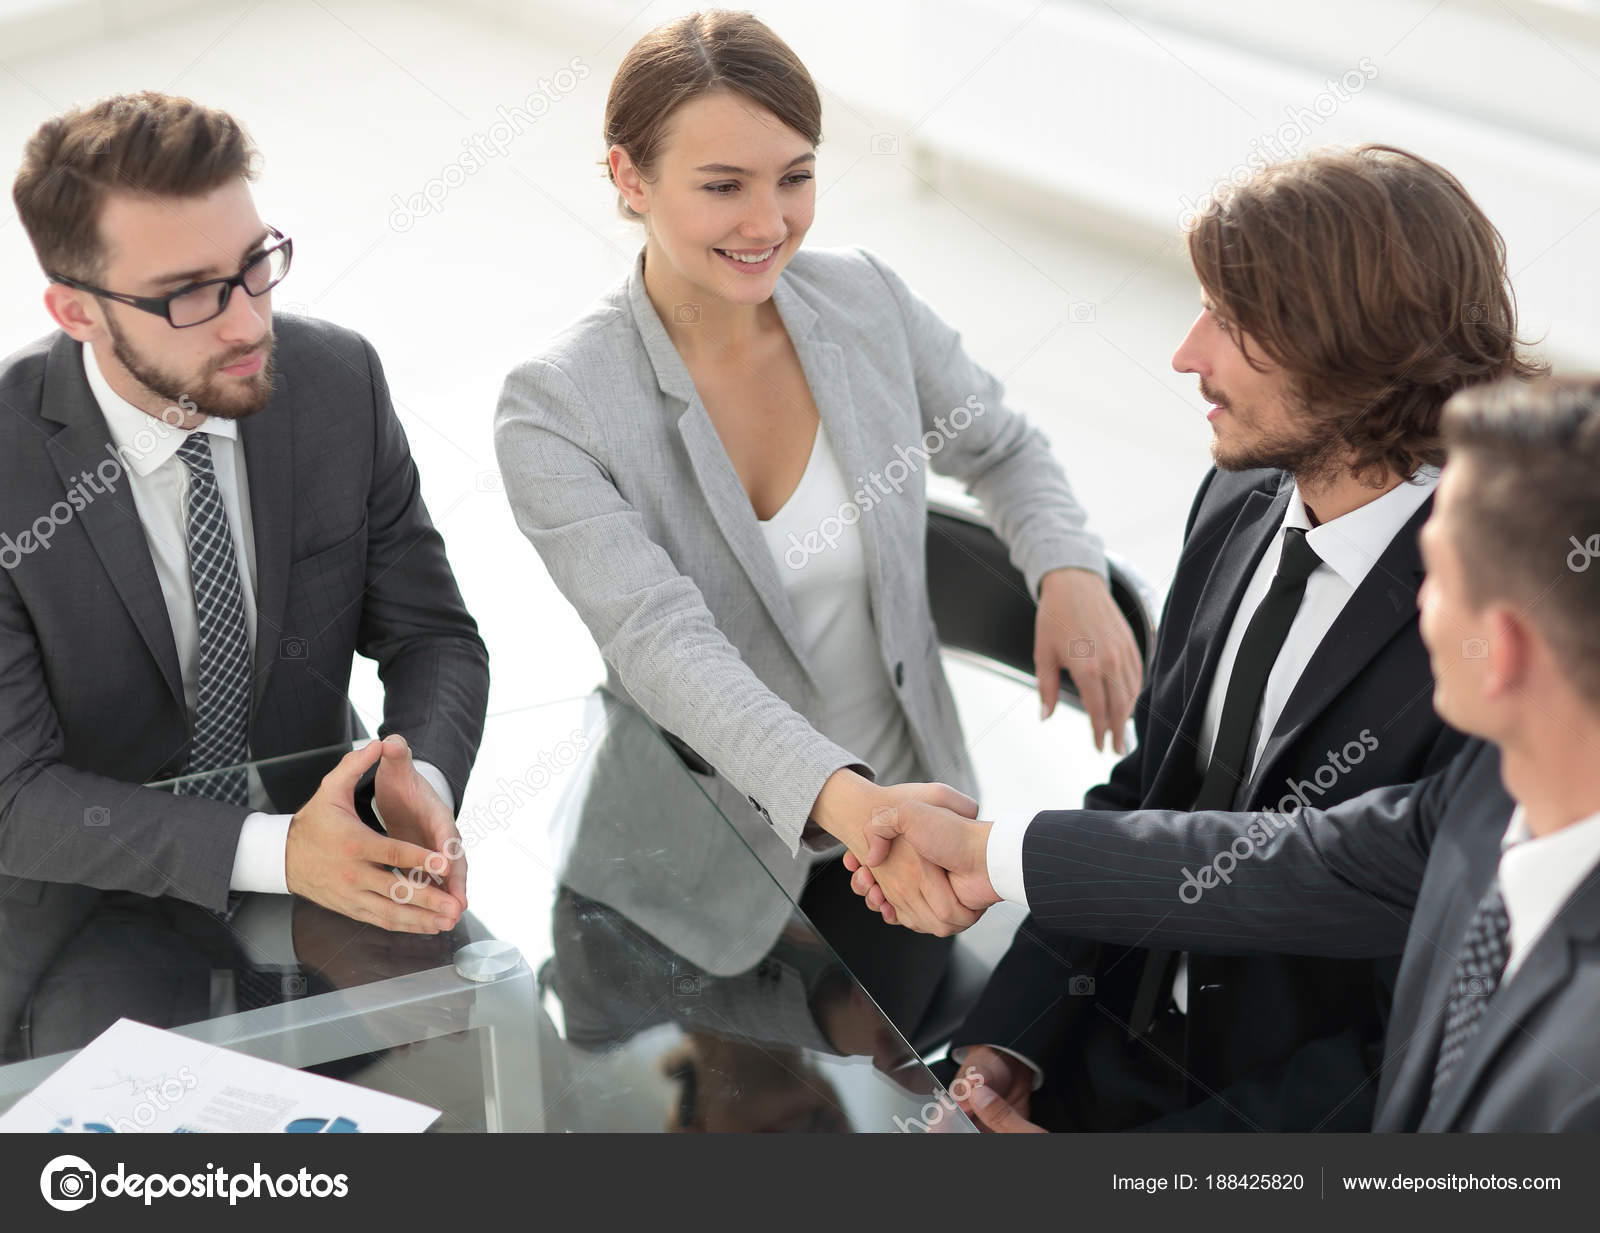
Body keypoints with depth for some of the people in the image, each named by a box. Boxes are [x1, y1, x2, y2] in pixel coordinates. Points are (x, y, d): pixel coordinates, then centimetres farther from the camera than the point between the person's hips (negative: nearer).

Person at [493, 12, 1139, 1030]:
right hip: (710, 860, -3)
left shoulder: (866, 302, -7)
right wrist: (841, 796, -45)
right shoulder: (556, 409, -19)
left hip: (899, 824, 3)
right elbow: (663, 641, -30)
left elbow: (1000, 449, 9)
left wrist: (1069, 572, -14)